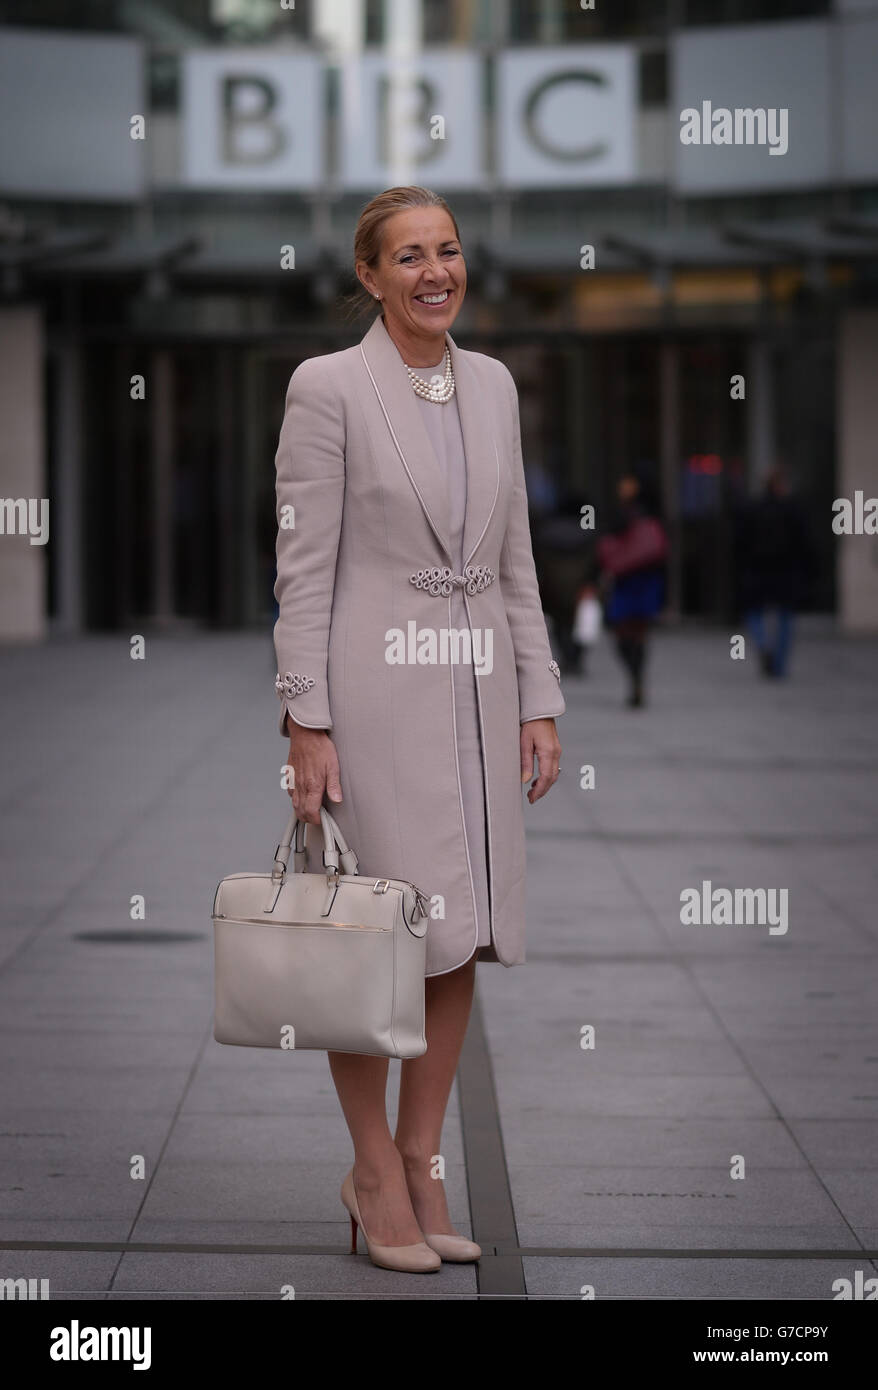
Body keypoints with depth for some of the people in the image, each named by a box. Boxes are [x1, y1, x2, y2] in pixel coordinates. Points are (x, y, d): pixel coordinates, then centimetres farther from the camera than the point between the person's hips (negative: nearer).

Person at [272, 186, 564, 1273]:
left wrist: (539, 702, 9)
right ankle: (374, 1171, 13)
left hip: (475, 688, 6)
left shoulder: (493, 385, 11)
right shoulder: (328, 387, -5)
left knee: (462, 942, 7)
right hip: (372, 685, -5)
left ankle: (420, 1167, 17)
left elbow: (515, 560, 14)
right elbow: (303, 569, -8)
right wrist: (306, 724, -13)